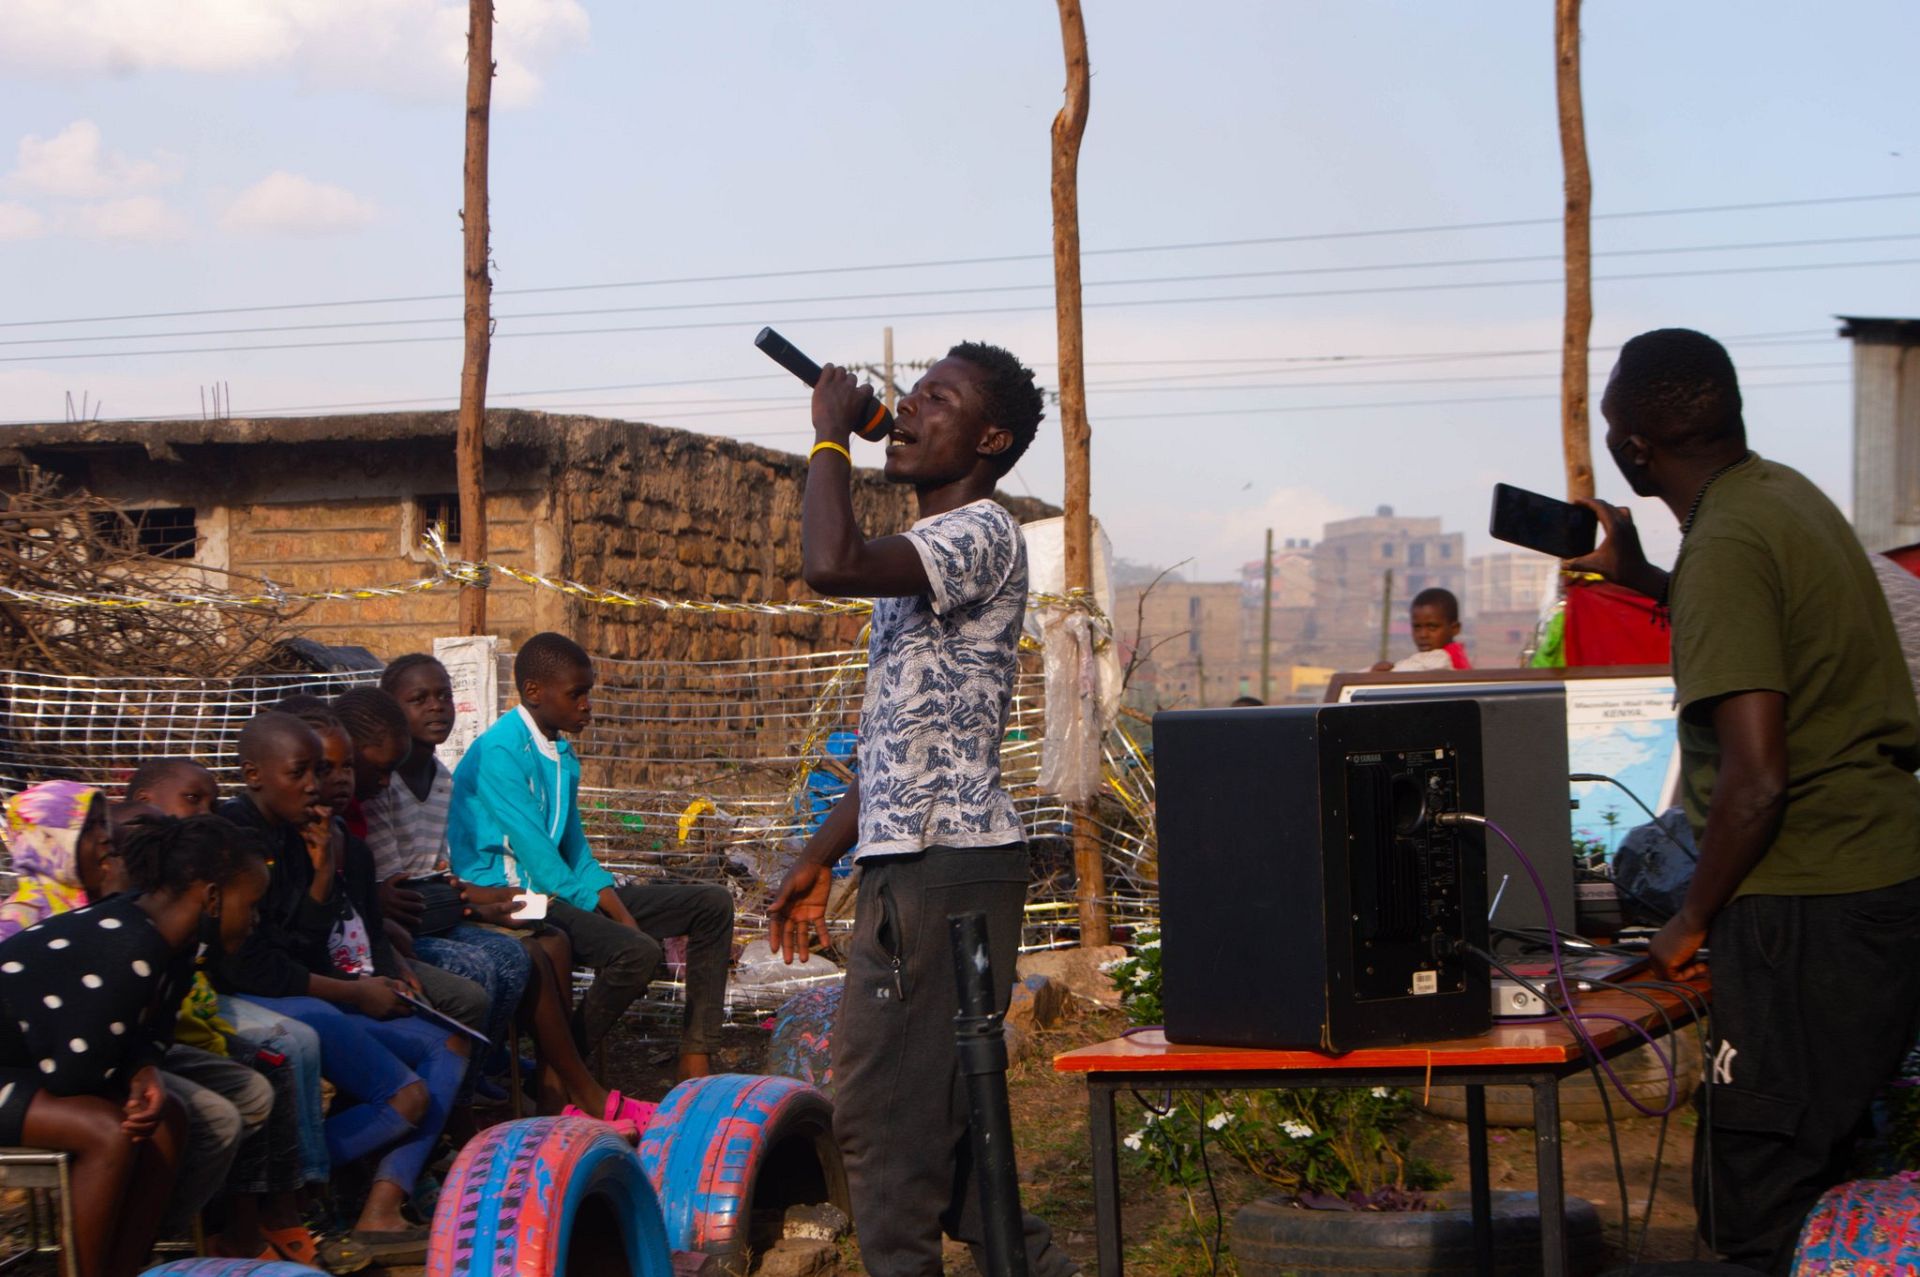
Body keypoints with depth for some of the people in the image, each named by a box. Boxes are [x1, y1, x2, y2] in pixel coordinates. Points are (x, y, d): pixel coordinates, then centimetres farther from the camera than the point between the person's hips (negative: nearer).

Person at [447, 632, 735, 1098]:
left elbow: (577, 854, 15)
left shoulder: (562, 755, 15)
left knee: (712, 904, 4)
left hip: (563, 889, 10)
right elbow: (534, 852, -18)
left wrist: (623, 915, -3)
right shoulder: (499, 752, -15)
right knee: (638, 953, -33)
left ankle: (696, 1059, 2)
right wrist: (617, 921, -15)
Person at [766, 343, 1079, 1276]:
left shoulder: (982, 535, -11)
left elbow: (832, 564, -29)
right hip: (908, 862, 10)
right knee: (944, 1109, 14)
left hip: (946, 867, -10)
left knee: (883, 1109, -9)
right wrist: (819, 860, 22)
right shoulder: (923, 553, 21)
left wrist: (830, 435, -15)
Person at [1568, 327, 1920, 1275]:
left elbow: (1753, 780, -22)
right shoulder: (1782, 492, 12)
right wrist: (1642, 580, 32)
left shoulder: (1725, 547, -17)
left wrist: (1693, 922, -10)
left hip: (1811, 907, -10)